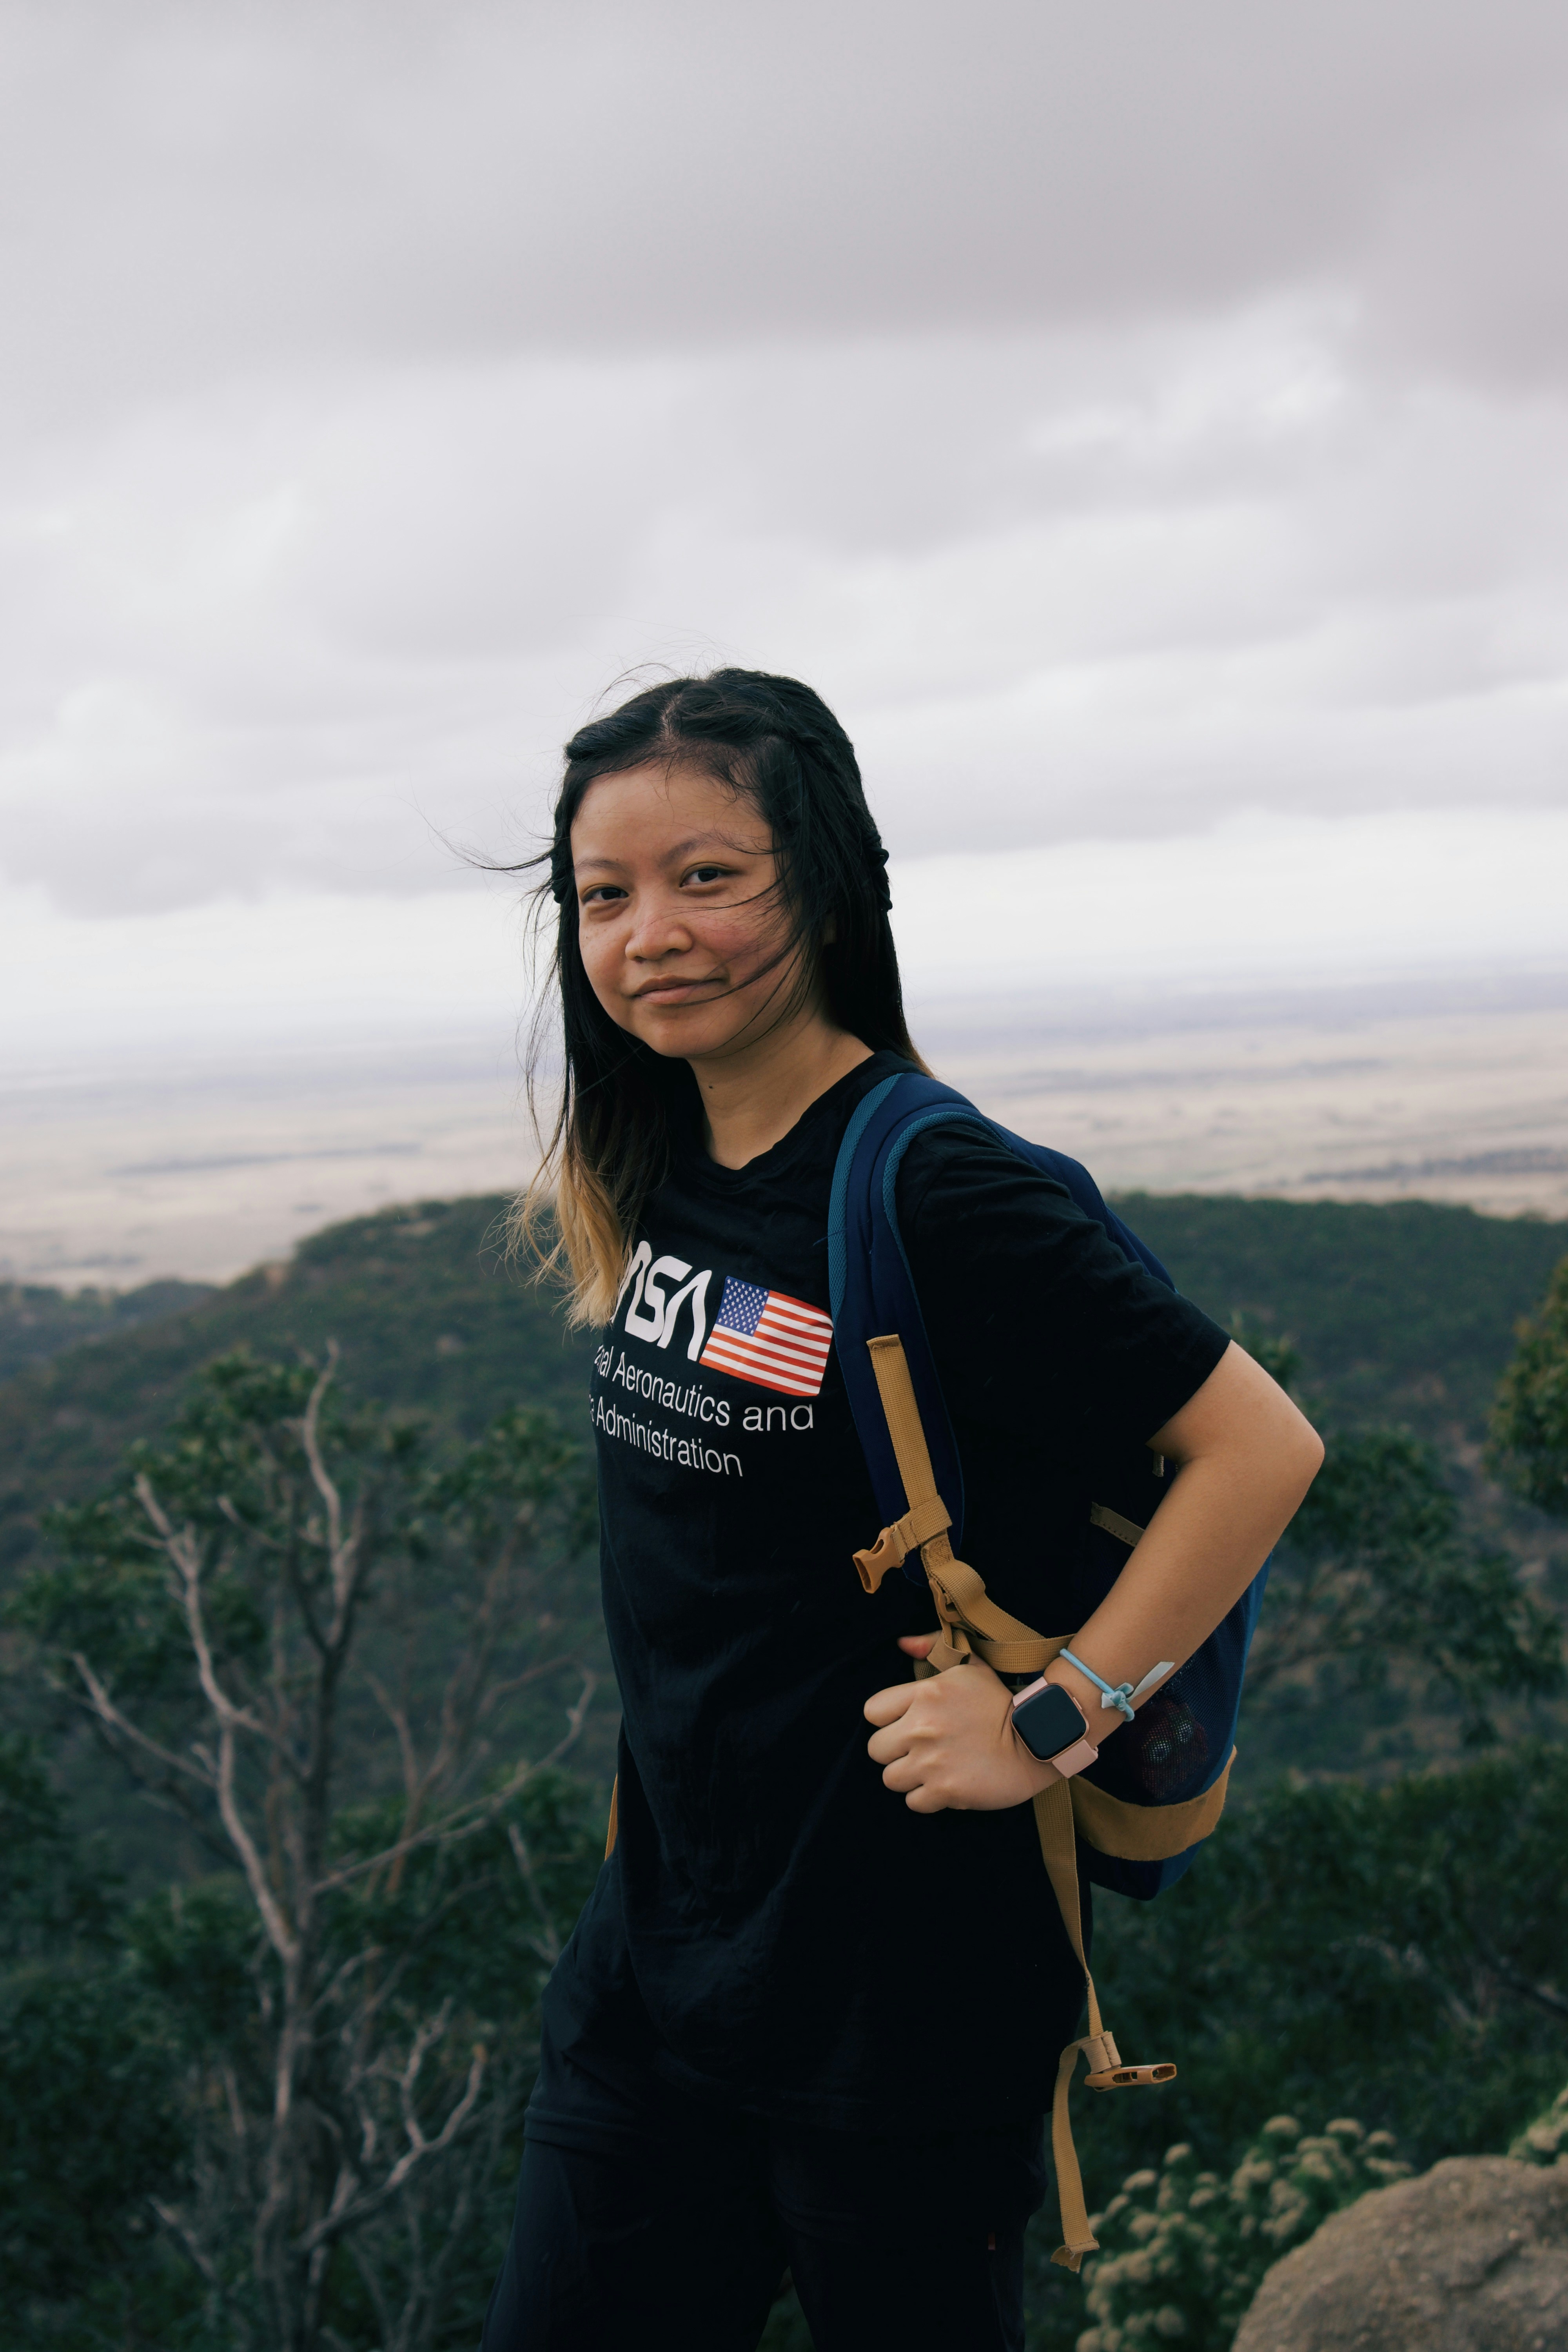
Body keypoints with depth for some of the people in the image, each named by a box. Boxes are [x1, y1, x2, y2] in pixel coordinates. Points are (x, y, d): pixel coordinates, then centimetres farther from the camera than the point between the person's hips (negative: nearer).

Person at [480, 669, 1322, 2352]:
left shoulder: (937, 1198, -20)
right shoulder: (659, 1173, 4)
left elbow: (1259, 1448, -20)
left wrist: (1050, 1723, -18)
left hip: (902, 1997, -7)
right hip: (655, 1948, 7)